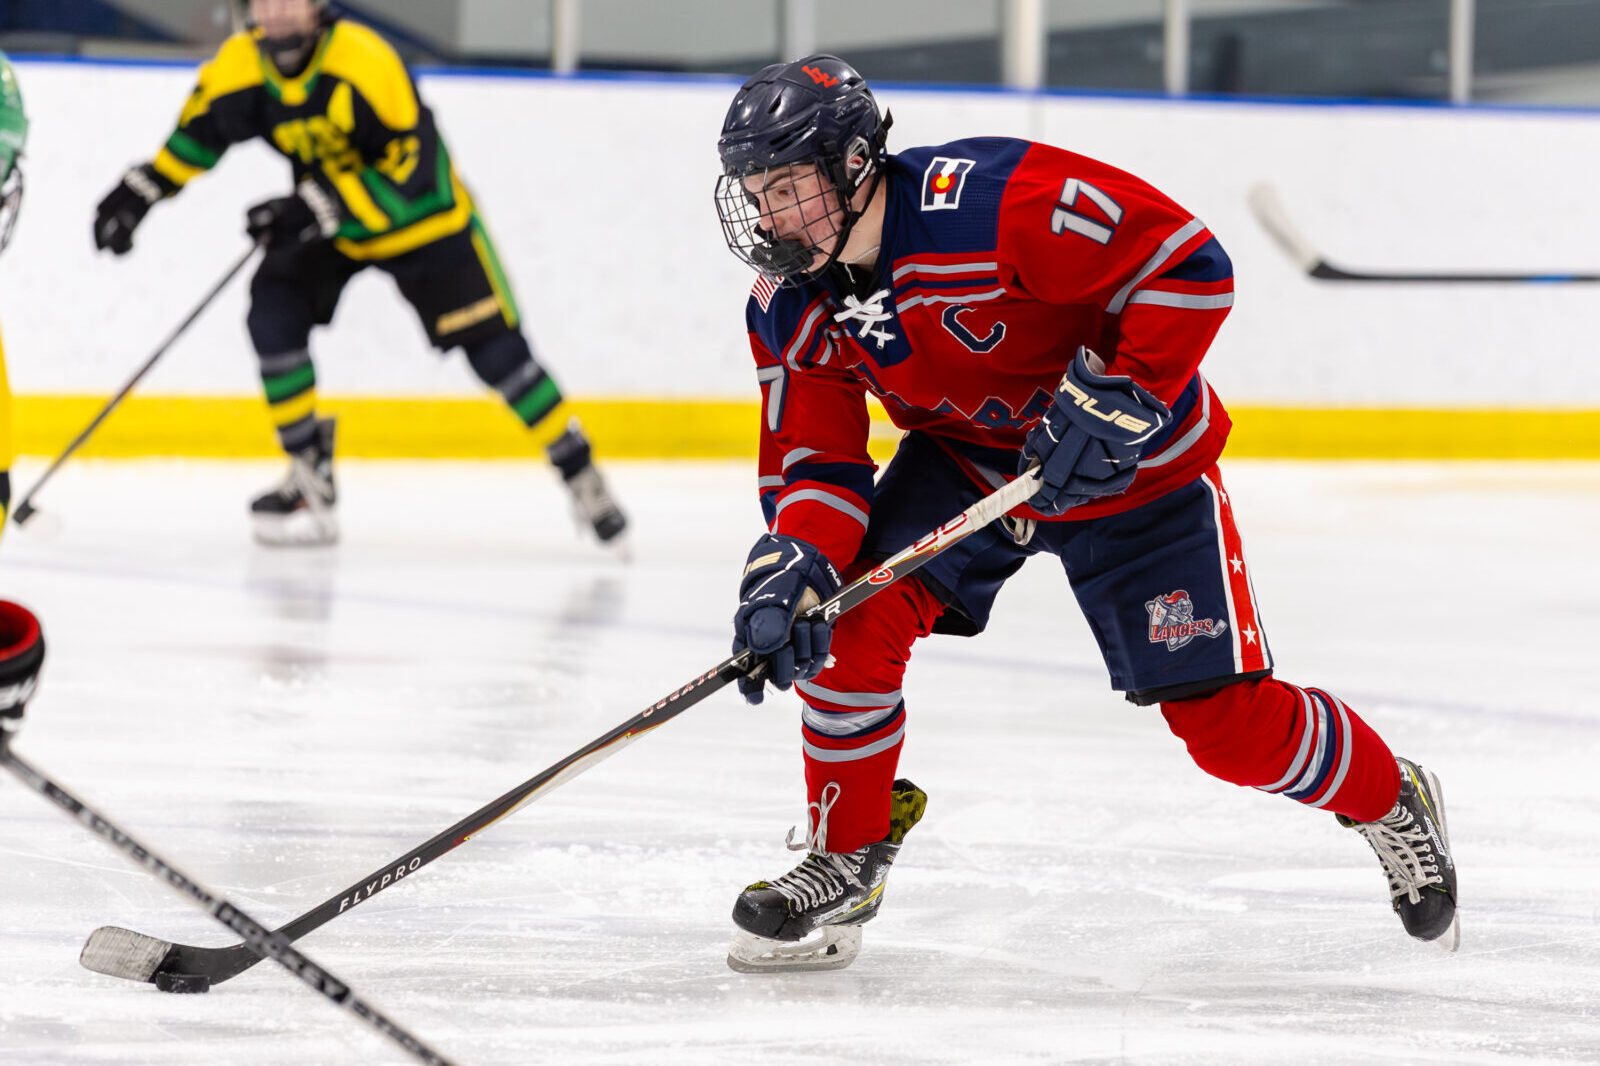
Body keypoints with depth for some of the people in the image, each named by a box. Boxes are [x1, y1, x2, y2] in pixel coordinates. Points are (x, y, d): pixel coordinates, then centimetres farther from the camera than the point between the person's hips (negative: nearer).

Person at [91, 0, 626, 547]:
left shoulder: (366, 61, -32)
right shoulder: (238, 67, -15)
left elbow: (410, 166, -31)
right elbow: (199, 127, 5)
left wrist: (317, 209, -35)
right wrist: (142, 189, -5)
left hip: (417, 211, -5)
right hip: (324, 217, 5)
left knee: (491, 343, -7)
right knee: (274, 312, -16)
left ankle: (577, 467, 7)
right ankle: (309, 474, -4)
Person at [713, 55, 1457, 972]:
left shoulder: (990, 201, -34)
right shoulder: (791, 308, -13)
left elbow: (1190, 265, -32)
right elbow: (815, 460, -11)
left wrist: (1116, 398, -35)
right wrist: (792, 567, -30)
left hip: (1136, 466, -5)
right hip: (967, 459, 5)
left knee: (1227, 722, -5)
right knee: (855, 612, -19)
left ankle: (1391, 803, 24)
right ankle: (847, 860, -1)